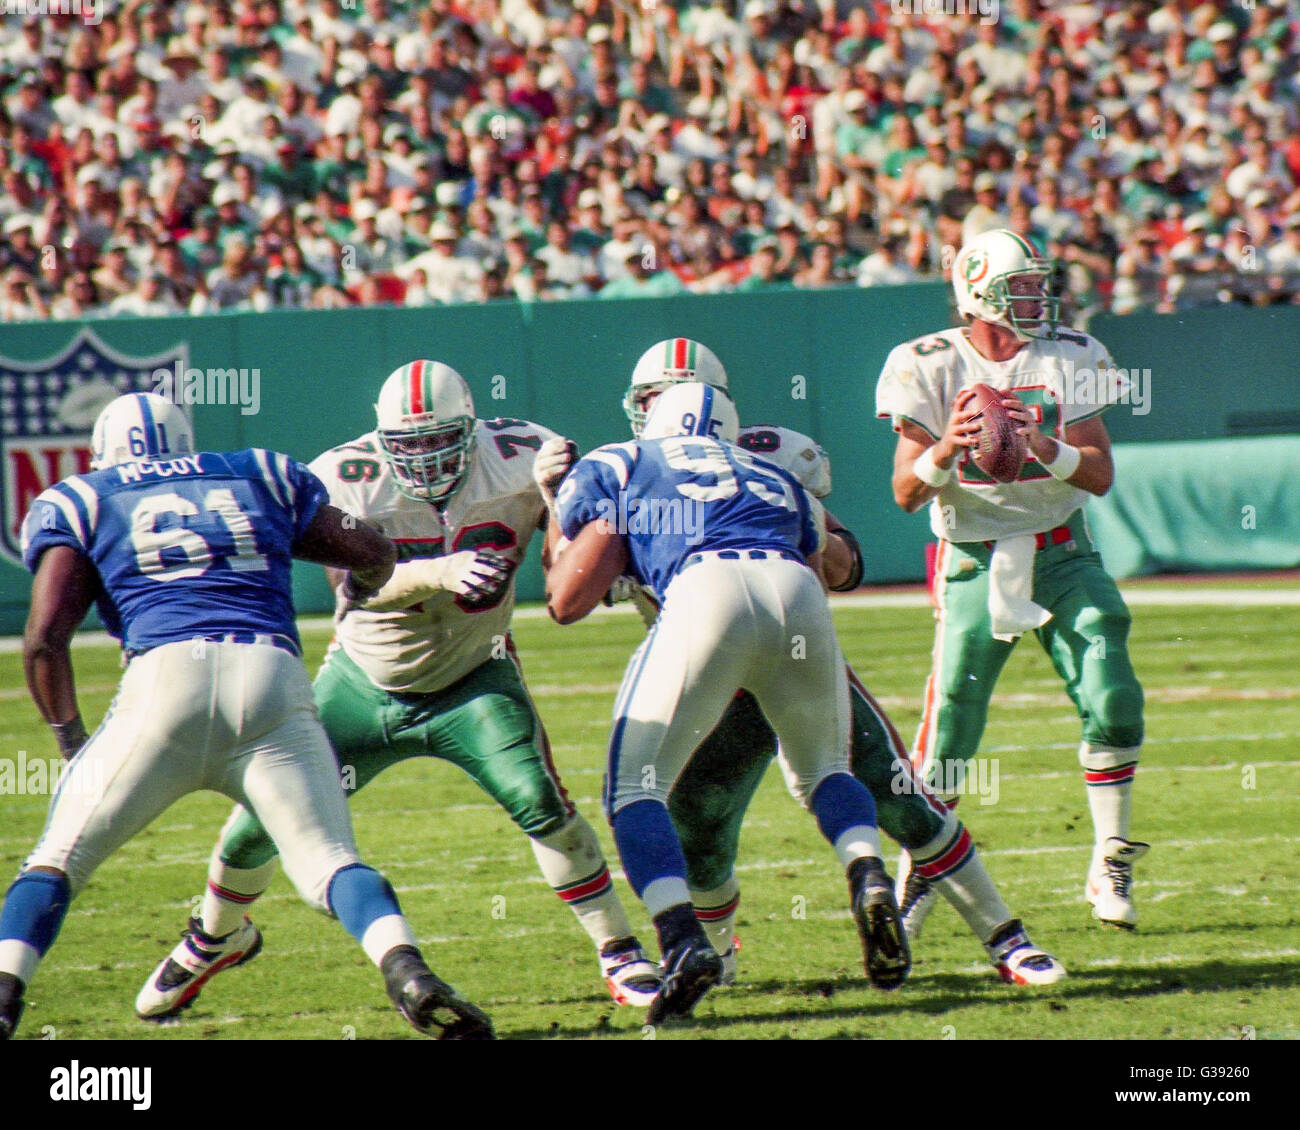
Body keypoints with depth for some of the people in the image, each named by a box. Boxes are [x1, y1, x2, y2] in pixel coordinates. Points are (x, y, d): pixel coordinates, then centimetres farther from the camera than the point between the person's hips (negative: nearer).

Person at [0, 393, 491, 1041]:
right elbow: (375, 557, 30)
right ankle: (407, 972, -24)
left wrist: (70, 739, 19)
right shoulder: (260, 478, 27)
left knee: (59, 858, 9)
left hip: (165, 676, -2)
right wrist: (355, 590, 52)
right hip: (272, 678, 2)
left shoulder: (78, 502, 18)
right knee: (328, 861, 4)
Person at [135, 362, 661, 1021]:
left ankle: (620, 957, -9)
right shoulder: (346, 482, -20)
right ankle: (209, 941, 31)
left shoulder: (517, 461, -15)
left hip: (470, 682, 0)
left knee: (539, 801, -22)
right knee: (265, 816, 1)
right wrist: (439, 573, -50)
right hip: (364, 686, 0)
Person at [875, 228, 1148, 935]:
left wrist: (1046, 449, -27)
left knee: (1113, 703, -13)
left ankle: (1110, 868, 2)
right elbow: (906, 492, -8)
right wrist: (943, 453, -30)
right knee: (950, 729, -6)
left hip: (1062, 556, 2)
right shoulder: (931, 367, -5)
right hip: (975, 564, -2)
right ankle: (916, 882, 14)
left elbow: (1100, 475, -7)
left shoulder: (1069, 360, -1)